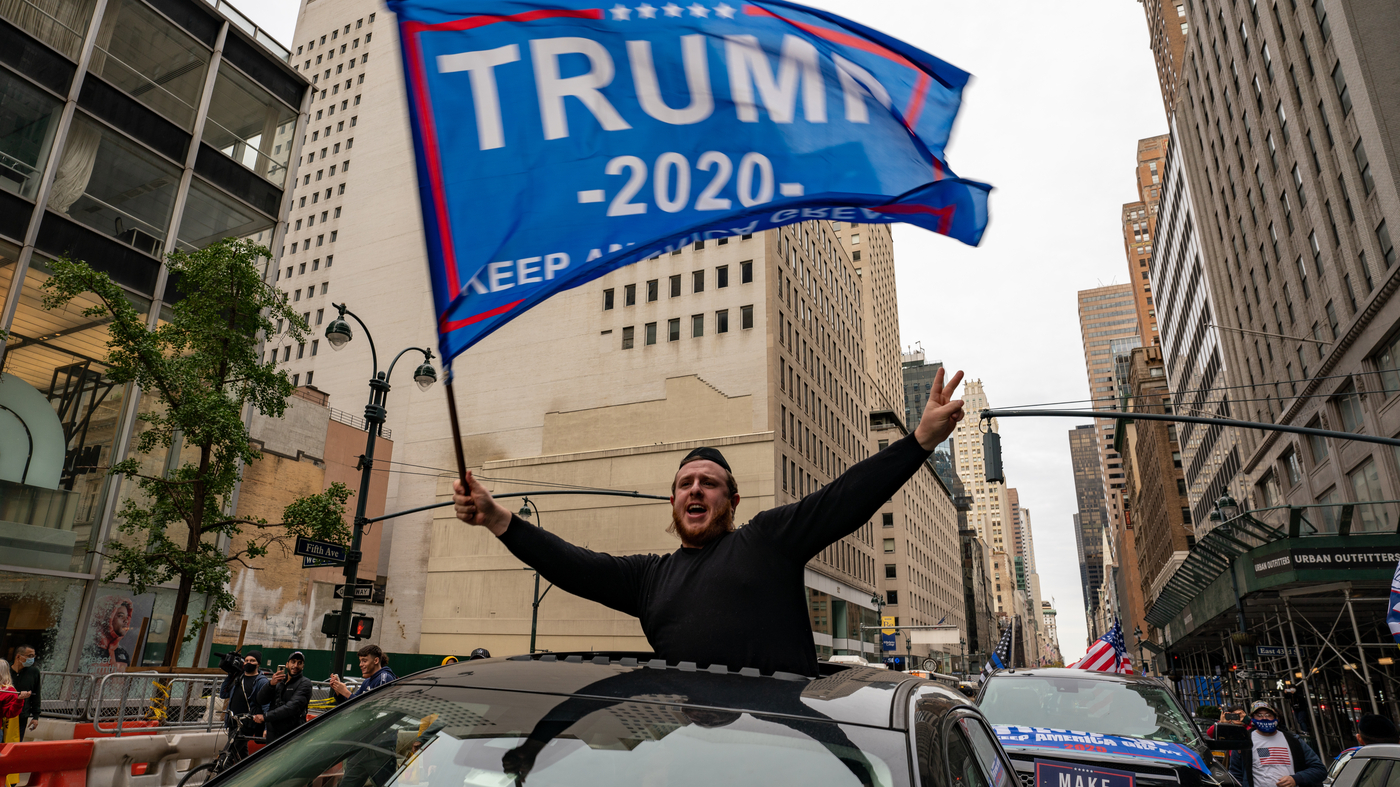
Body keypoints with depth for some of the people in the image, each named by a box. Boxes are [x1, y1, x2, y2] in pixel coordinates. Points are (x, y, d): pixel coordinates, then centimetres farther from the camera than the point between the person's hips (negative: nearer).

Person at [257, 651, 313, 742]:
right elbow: (261, 700, 4)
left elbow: (292, 707, -17)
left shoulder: (304, 683, -4)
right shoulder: (279, 681, 15)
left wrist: (265, 717, -22)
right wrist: (271, 684, -14)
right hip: (273, 733, 6)